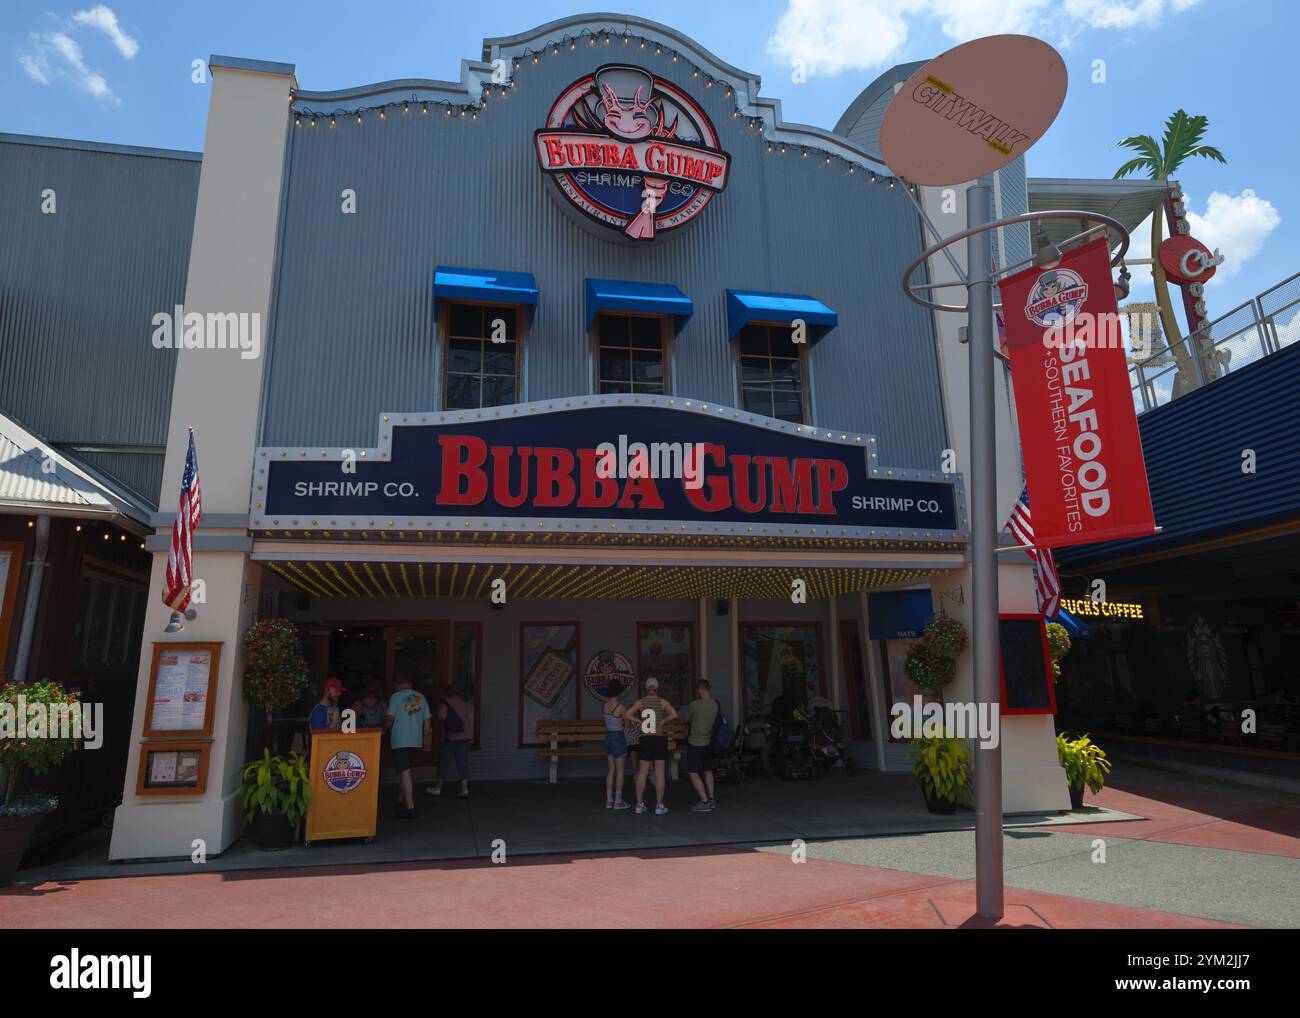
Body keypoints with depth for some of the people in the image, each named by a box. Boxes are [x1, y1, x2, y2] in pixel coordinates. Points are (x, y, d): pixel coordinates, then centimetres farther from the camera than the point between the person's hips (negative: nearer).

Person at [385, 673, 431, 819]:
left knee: (405, 773, -7)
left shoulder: (396, 697, -4)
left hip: (400, 740, -5)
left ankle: (410, 808, -10)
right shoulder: (421, 697, 9)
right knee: (406, 771, 19)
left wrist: (384, 727, 9)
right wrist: (426, 740, 18)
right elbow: (427, 721, 10)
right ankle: (400, 801, 30)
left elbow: (390, 717, -11)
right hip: (416, 741, 5)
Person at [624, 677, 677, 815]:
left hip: (645, 740, 2)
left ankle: (639, 805, 9)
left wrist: (640, 722, -1)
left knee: (642, 772, 8)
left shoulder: (640, 702, 1)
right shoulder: (663, 701, -4)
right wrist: (663, 721, -7)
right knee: (659, 773, 1)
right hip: (660, 739, -2)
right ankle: (659, 806, 2)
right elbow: (674, 715, -19)